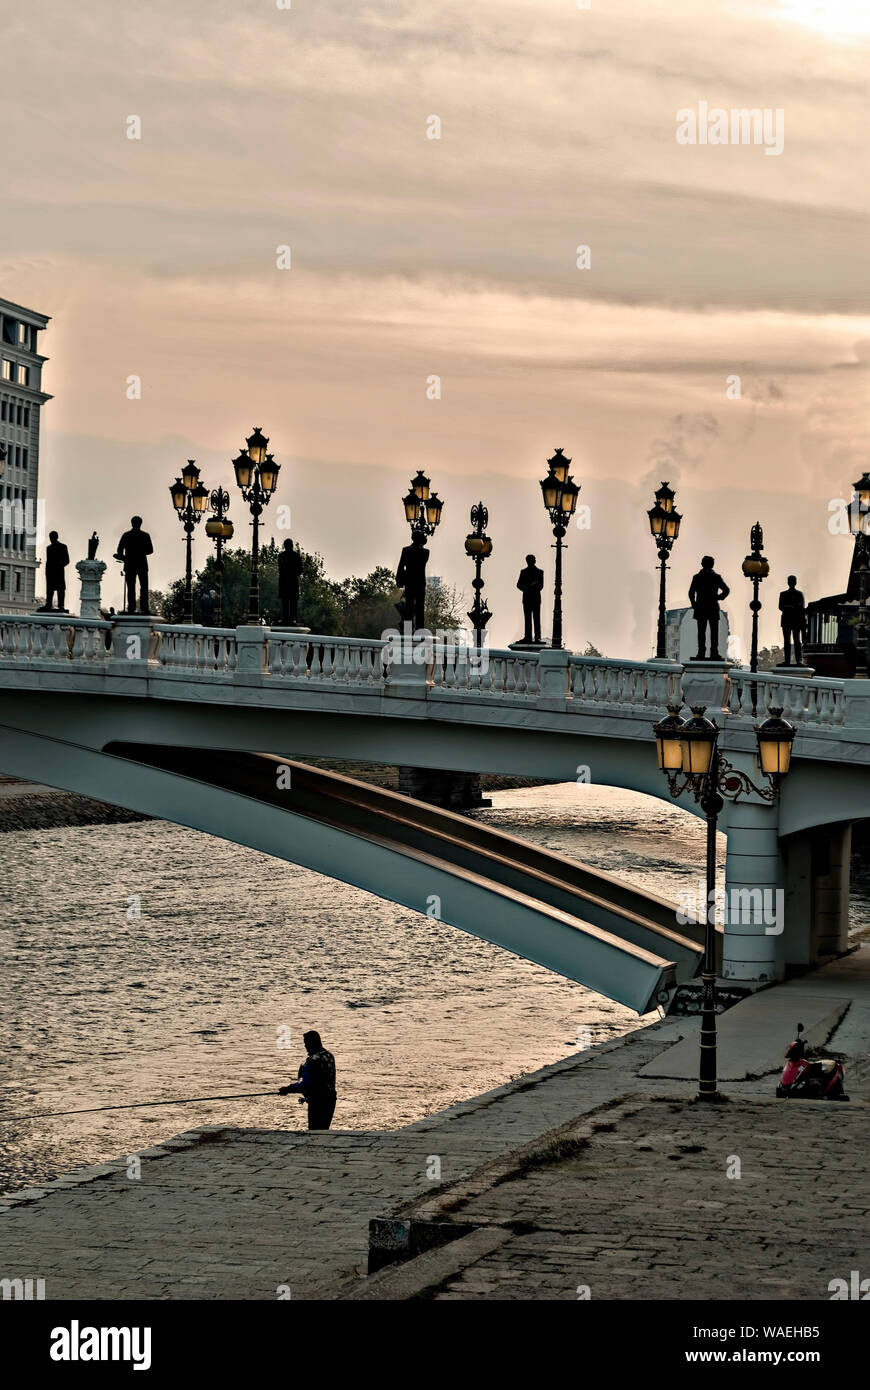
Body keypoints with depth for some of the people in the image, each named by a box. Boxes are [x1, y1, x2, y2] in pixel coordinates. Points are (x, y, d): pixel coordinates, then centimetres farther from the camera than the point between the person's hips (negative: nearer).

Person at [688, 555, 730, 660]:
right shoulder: (716, 577, 0)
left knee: (701, 631, 2)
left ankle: (701, 652, -4)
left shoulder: (697, 577, 1)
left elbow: (691, 592, -4)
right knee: (714, 631, 3)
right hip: (713, 608, 0)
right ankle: (714, 653, -3)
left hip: (700, 608, 0)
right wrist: (719, 597, 9)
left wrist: (694, 604, 4)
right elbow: (726, 590, -5)